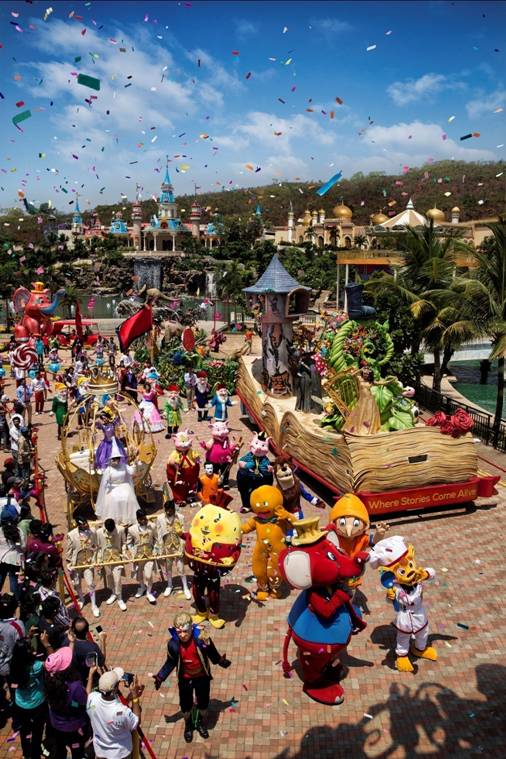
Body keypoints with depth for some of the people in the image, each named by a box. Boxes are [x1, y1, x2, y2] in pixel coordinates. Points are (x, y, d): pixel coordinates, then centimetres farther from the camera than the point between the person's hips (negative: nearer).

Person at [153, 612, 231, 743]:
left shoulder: (202, 638, -29)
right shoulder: (173, 643, -24)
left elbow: (212, 653, -8)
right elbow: (171, 662, -6)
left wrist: (221, 661, -2)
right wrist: (160, 677, -6)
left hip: (202, 677, 0)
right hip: (185, 679, 1)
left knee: (203, 702, 21)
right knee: (186, 705, 20)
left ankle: (201, 723, 52)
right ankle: (188, 725, 52)